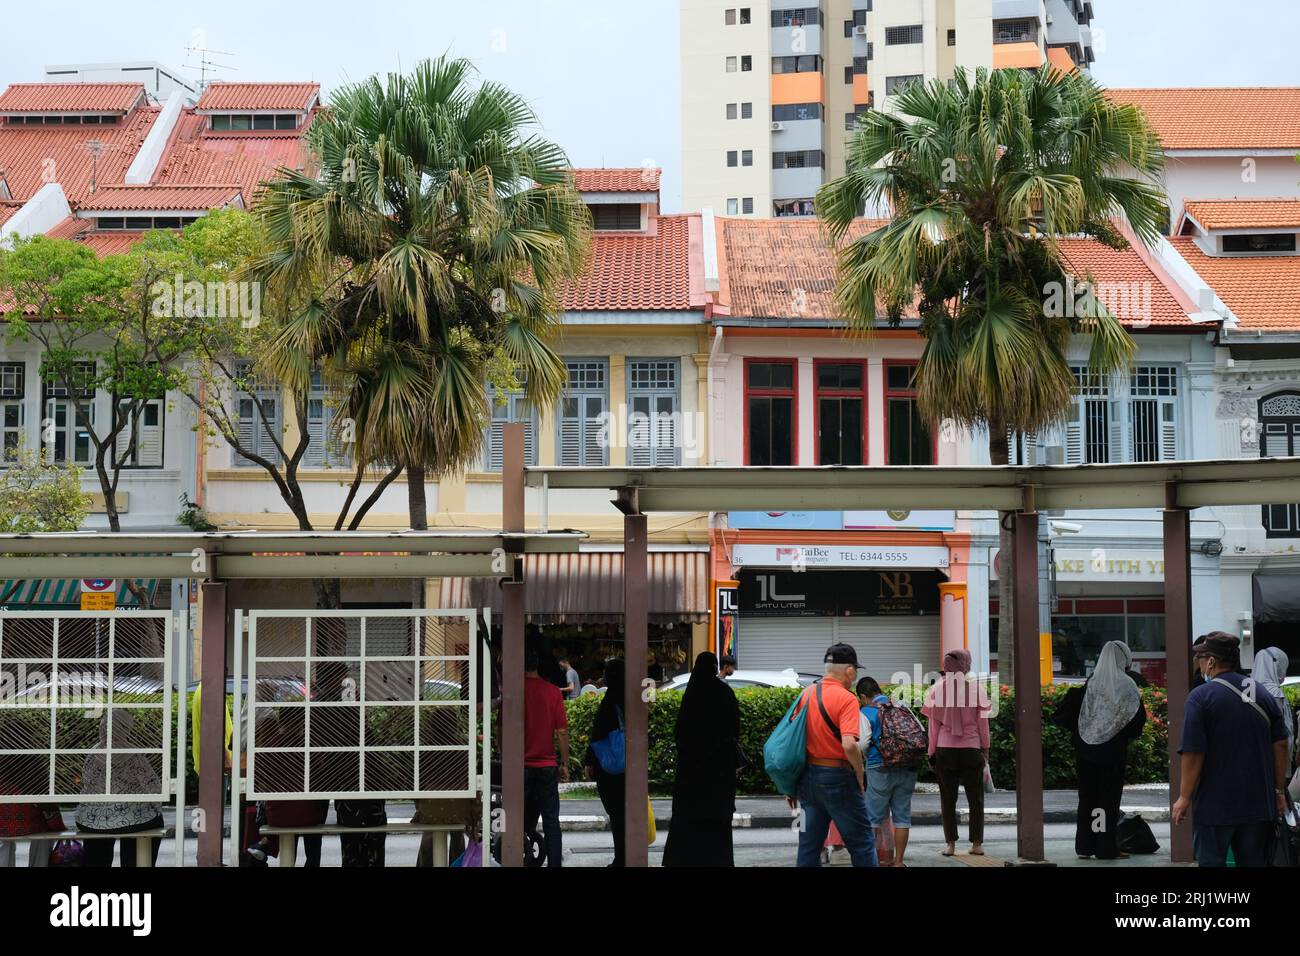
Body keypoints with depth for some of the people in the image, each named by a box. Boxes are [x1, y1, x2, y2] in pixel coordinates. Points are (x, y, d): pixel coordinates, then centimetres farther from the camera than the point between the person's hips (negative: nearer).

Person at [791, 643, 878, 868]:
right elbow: (849, 745, -26)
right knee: (861, 843, 7)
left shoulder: (806, 694, 7)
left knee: (809, 847, 9)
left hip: (808, 775, 6)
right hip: (837, 777, -6)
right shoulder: (846, 699, -14)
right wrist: (860, 773, -9)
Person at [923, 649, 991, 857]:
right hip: (971, 747, 0)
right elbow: (983, 723, 2)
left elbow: (934, 725, 1)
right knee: (975, 798, 9)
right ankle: (977, 843, 7)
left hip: (945, 748, 0)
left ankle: (950, 843, 3)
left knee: (948, 799, 7)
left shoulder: (937, 690, -2)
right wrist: (985, 748, 12)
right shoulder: (976, 688, -3)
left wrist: (932, 753, 8)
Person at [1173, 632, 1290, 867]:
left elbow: (1193, 753, -14)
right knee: (1254, 861, 11)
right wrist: (1279, 791, 17)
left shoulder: (1201, 697, -10)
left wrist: (1184, 798, -8)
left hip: (1215, 804, -5)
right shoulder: (1265, 696, 8)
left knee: (1211, 860, 3)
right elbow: (1280, 746, 10)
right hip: (1259, 803, 5)